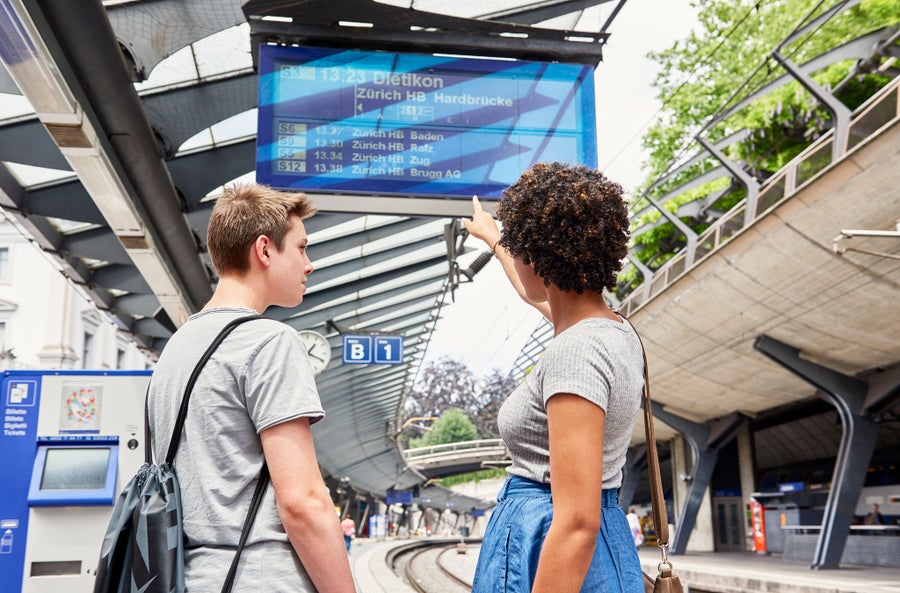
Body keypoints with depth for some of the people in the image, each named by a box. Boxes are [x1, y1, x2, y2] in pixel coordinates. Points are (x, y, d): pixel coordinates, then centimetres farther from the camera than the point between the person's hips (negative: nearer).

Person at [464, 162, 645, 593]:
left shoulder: (576, 349, -22)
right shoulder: (617, 331, 6)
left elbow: (577, 523, -27)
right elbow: (542, 295, 30)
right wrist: (491, 236, 45)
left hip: (544, 551, -9)